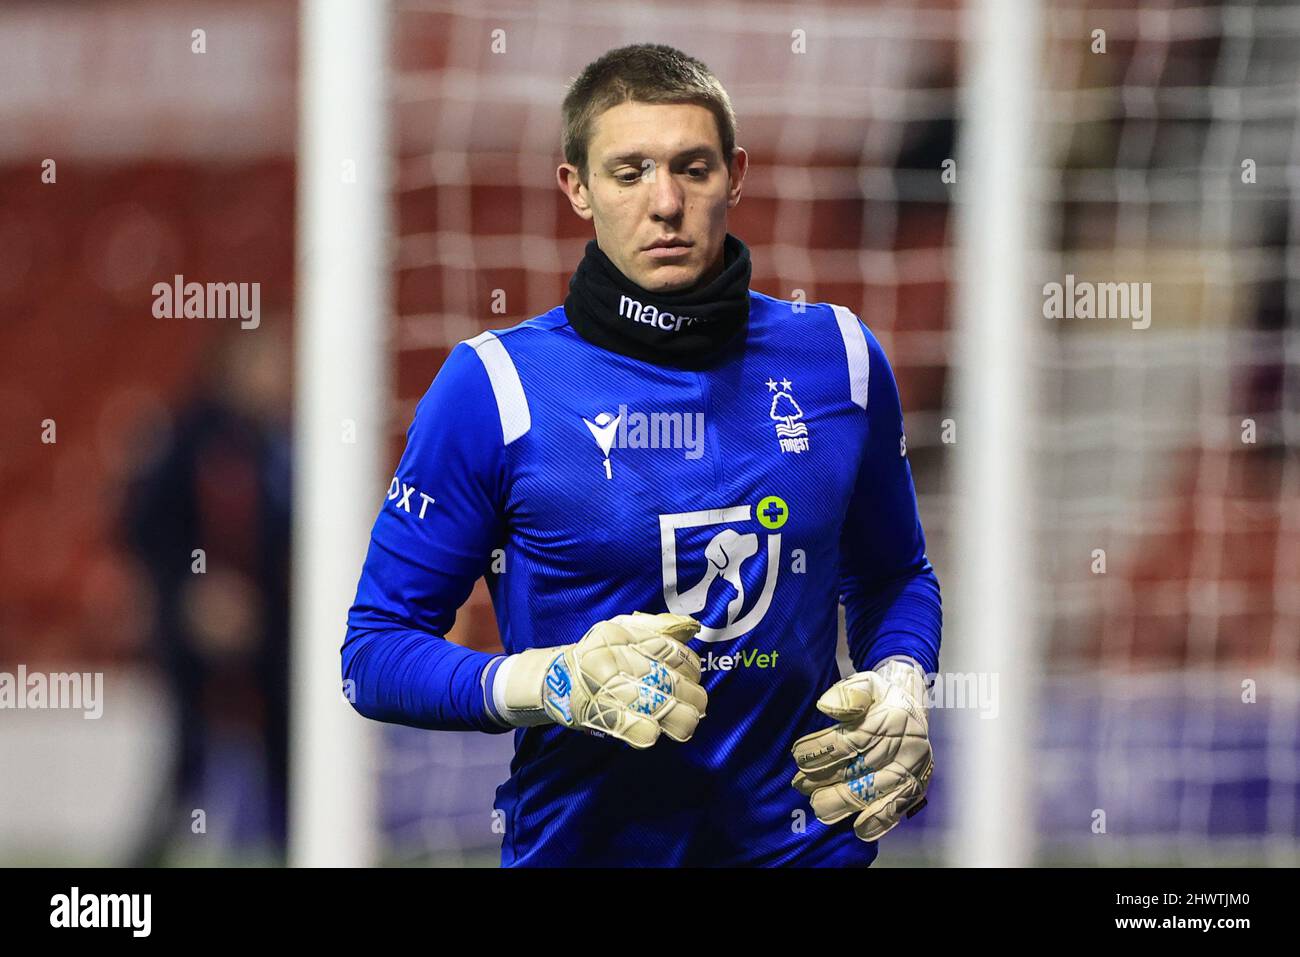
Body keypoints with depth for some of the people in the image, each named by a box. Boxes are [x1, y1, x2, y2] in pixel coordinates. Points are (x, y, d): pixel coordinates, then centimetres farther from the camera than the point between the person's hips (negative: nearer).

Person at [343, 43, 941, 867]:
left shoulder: (836, 358, 0)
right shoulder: (493, 387, -11)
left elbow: (893, 577, 14)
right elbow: (376, 651, -7)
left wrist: (901, 687, -6)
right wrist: (548, 684, -23)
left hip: (801, 843, 3)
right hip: (581, 845, -3)